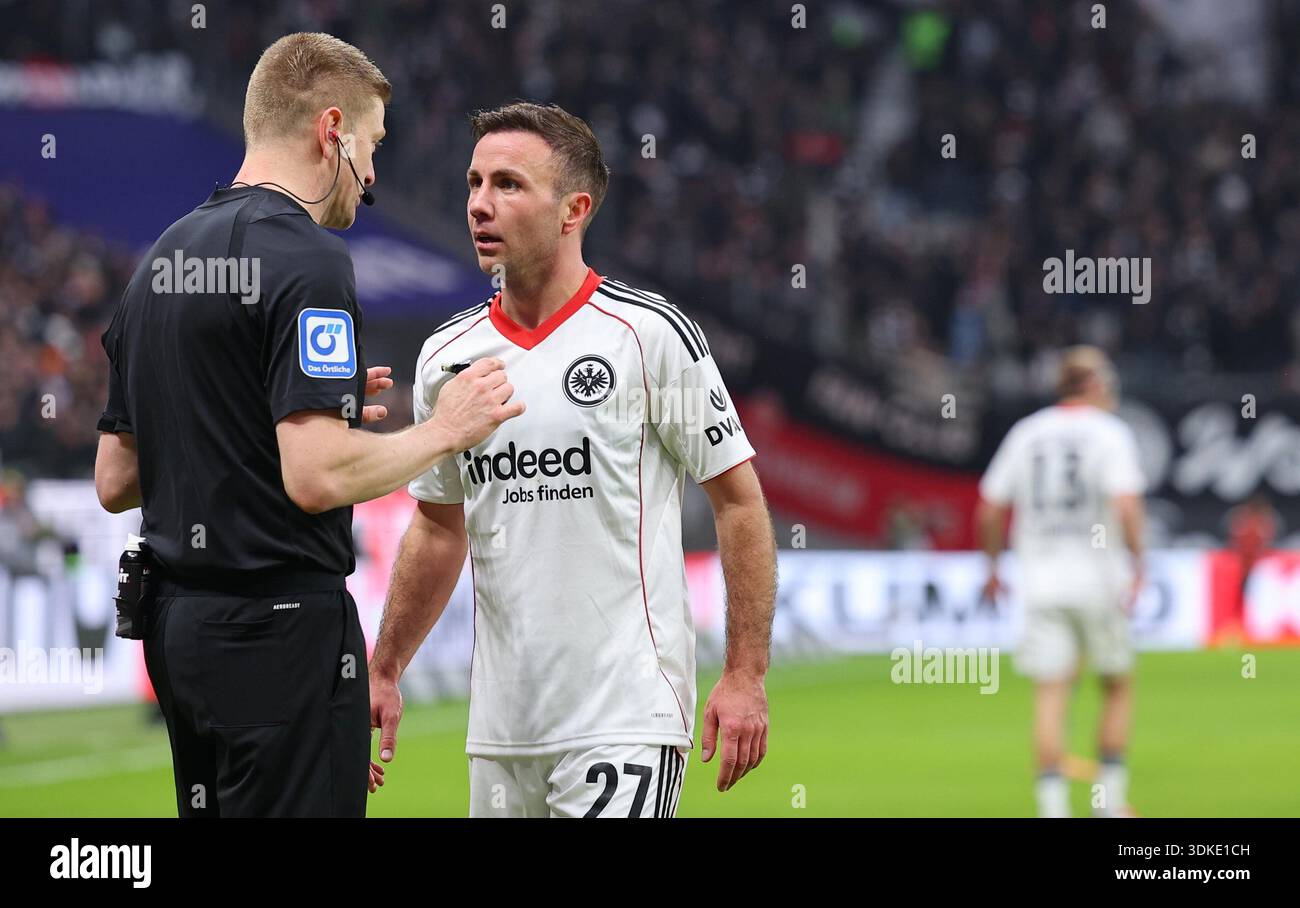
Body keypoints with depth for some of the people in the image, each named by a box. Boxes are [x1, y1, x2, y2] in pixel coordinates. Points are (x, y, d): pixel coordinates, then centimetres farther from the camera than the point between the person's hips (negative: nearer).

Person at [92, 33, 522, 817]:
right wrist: (444, 430, -7)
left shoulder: (163, 260, 14)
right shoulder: (306, 258, -14)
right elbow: (317, 476, -23)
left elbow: (115, 481, 17)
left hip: (177, 626, 9)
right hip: (282, 626, -9)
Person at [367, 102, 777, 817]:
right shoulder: (445, 357, 9)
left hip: (626, 721, -5)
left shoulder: (650, 333, -6)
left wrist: (746, 677, -8)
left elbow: (739, 501, -3)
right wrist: (383, 673, 16)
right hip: (500, 727, 5)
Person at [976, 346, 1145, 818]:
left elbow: (989, 508, 10)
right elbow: (1126, 505, -17)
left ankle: (1053, 802, -12)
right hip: (1098, 580, -3)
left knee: (1050, 695, -1)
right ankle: (1108, 798, 10)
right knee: (1118, 686, 13)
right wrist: (1137, 563, -9)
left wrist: (993, 566, 22)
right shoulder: (1110, 433, -4)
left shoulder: (1025, 433, 9)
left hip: (1040, 583, 3)